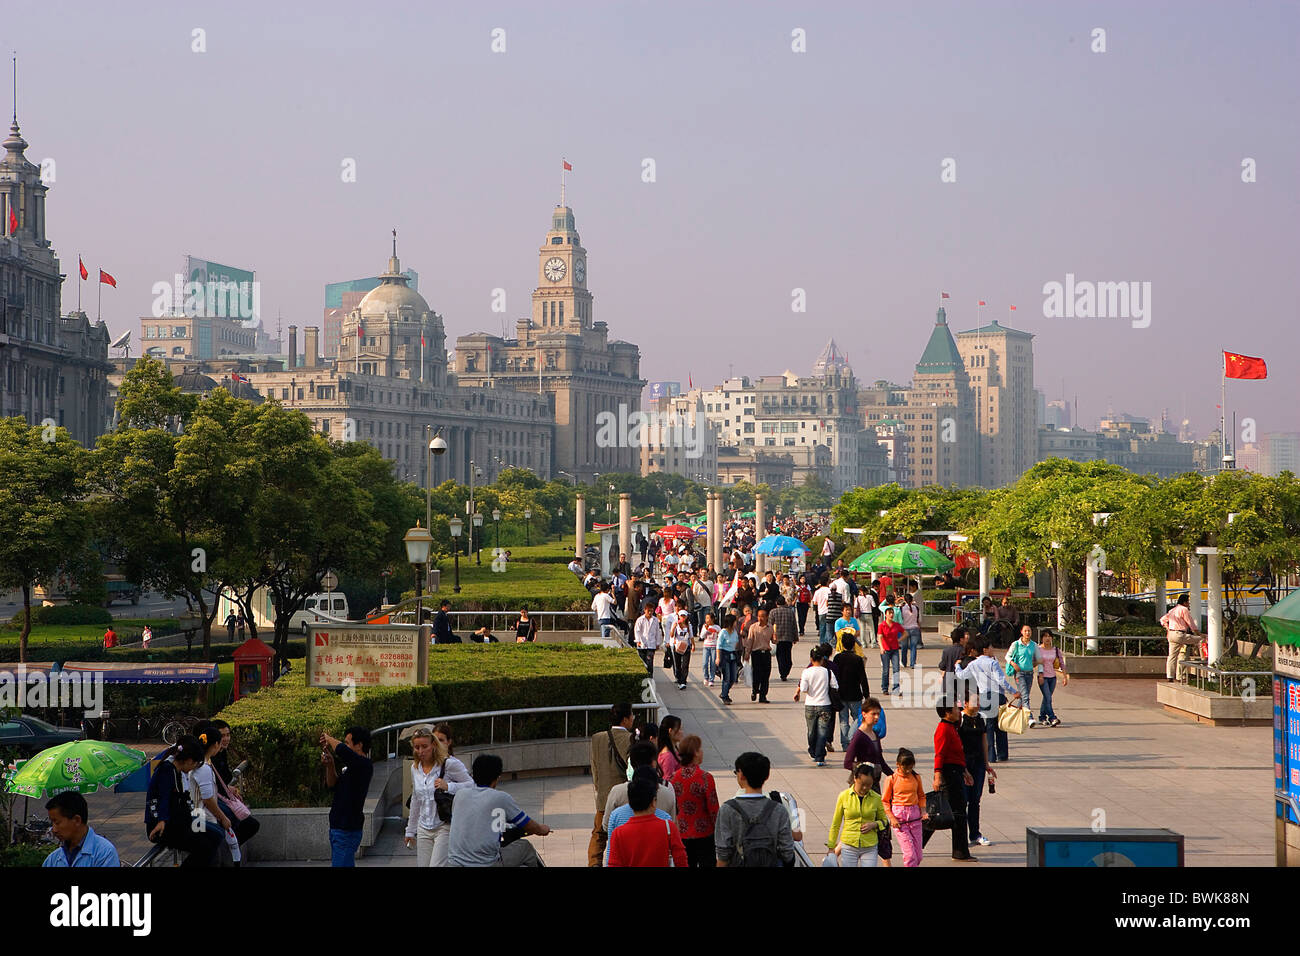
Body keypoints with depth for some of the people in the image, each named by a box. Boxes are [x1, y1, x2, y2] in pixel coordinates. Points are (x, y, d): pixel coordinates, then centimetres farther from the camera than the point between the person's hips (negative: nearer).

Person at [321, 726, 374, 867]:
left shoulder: (365, 765, -18)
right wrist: (330, 765, 4)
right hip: (338, 828, 10)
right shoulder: (349, 767, 15)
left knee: (341, 864, -13)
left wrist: (328, 738, -13)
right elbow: (332, 785, 21)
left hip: (347, 831, -10)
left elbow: (341, 750, -33)